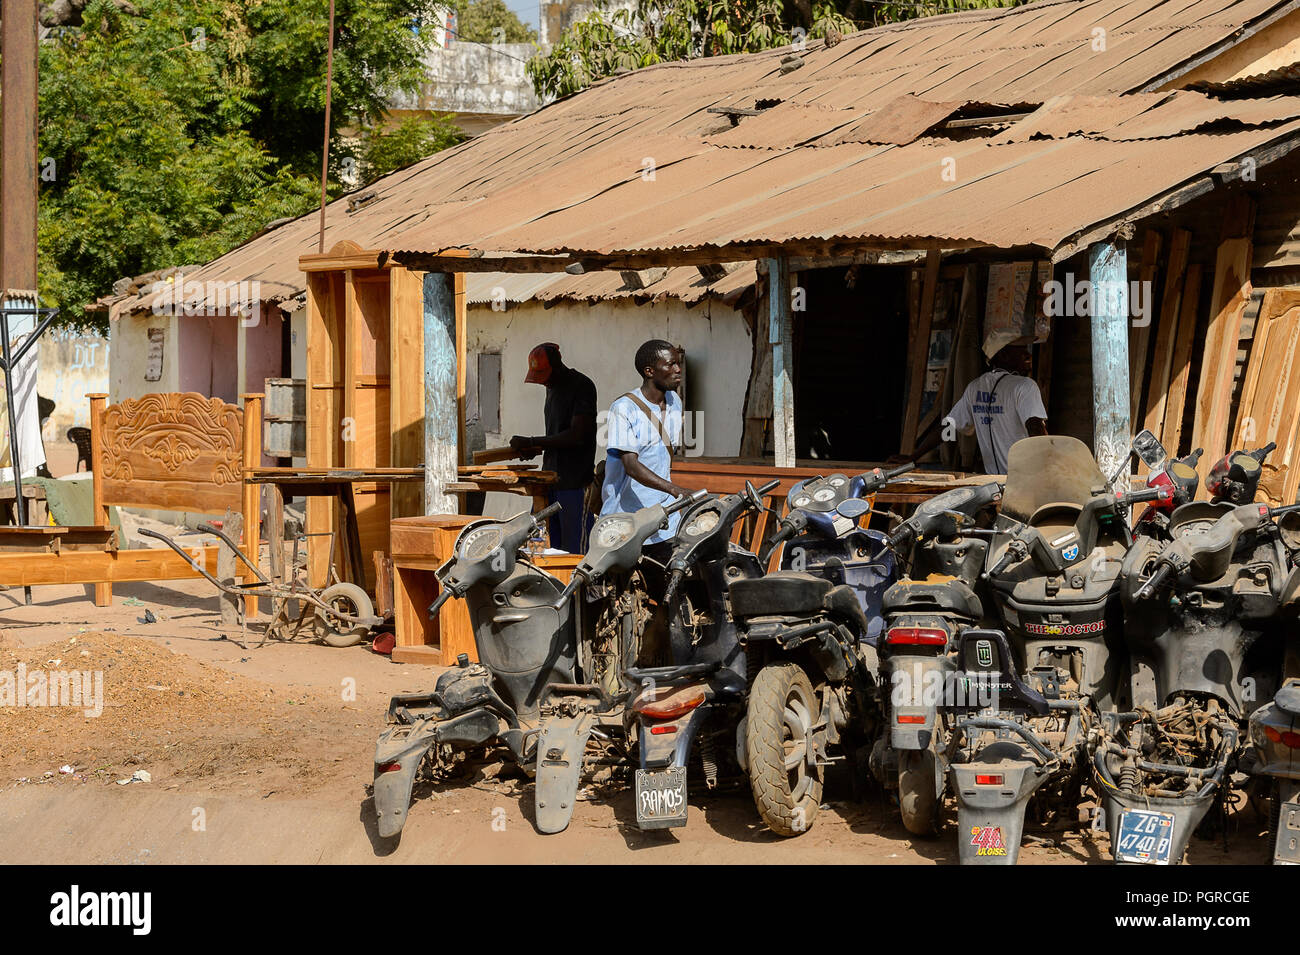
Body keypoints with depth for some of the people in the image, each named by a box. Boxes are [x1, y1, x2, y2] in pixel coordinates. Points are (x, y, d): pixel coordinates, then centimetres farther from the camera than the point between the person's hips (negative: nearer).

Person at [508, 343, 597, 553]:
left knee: (574, 549, -7)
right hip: (551, 478, 8)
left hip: (574, 482, -8)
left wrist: (531, 442, -15)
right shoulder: (552, 387, 16)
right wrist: (536, 449, 7)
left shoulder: (582, 386, -11)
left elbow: (577, 436, -20)